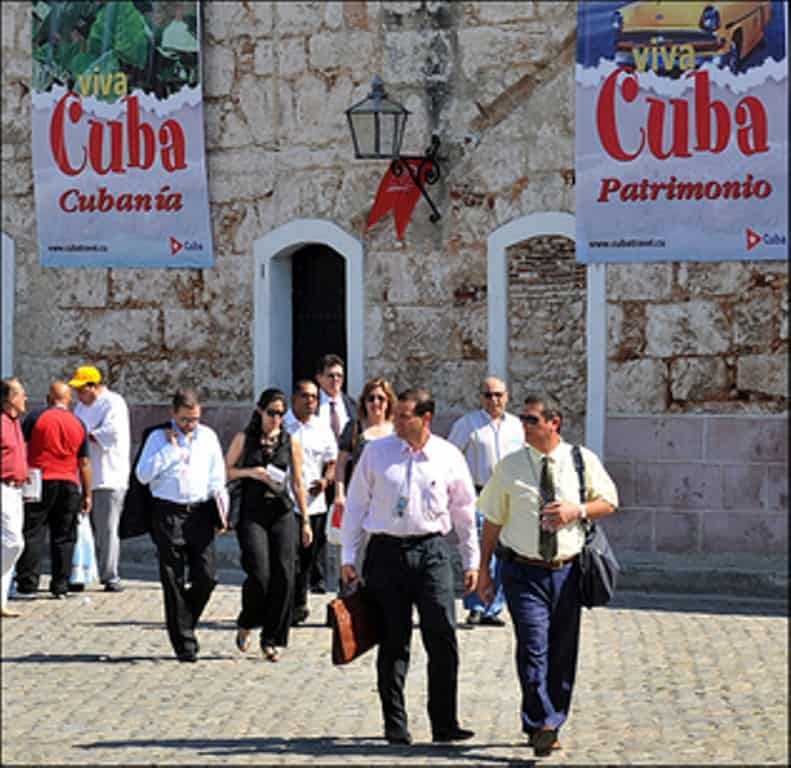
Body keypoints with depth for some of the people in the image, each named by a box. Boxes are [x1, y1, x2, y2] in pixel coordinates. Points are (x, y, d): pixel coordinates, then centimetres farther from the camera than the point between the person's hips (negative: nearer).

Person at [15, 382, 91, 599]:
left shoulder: (36, 417, -2)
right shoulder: (79, 425, 9)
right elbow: (84, 463, 9)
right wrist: (87, 494, 14)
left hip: (40, 482, -3)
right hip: (69, 484, 3)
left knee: (32, 534, 0)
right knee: (64, 538, 8)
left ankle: (28, 585, -4)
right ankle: (60, 587, 9)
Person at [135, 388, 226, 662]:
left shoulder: (208, 437, 13)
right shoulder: (159, 438, 4)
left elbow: (217, 478, 17)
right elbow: (143, 474, -9)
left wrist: (221, 512, 7)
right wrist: (171, 449, -9)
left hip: (200, 513, 2)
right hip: (168, 514, -2)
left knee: (207, 576, -6)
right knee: (174, 581, -1)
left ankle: (184, 623, 20)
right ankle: (184, 642, 6)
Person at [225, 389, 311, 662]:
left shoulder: (291, 442, 8)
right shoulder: (244, 439, 4)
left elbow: (297, 484, 12)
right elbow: (225, 471, 7)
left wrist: (305, 520, 10)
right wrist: (249, 472, -10)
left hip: (282, 514, 2)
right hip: (252, 514, -2)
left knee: (283, 576, -5)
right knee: (259, 575, -13)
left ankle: (271, 639, 6)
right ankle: (246, 624, 15)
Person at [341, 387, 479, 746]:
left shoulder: (449, 457, 3)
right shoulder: (376, 452, 2)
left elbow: (464, 511, 11)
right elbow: (356, 504, 7)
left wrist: (472, 561, 11)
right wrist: (348, 556, 4)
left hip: (431, 551, 0)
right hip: (386, 551, 0)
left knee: (442, 638, -6)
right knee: (392, 642, 4)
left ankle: (444, 724, 2)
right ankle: (395, 726, 13)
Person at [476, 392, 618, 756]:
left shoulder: (583, 461, 2)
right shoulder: (509, 466, 1)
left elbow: (609, 501, 8)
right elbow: (492, 520, 6)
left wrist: (577, 511, -11)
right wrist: (484, 569, 4)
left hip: (567, 572, 2)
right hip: (524, 572, -2)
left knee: (563, 653, 8)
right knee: (533, 647, -15)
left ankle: (550, 726, 22)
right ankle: (541, 726, -15)